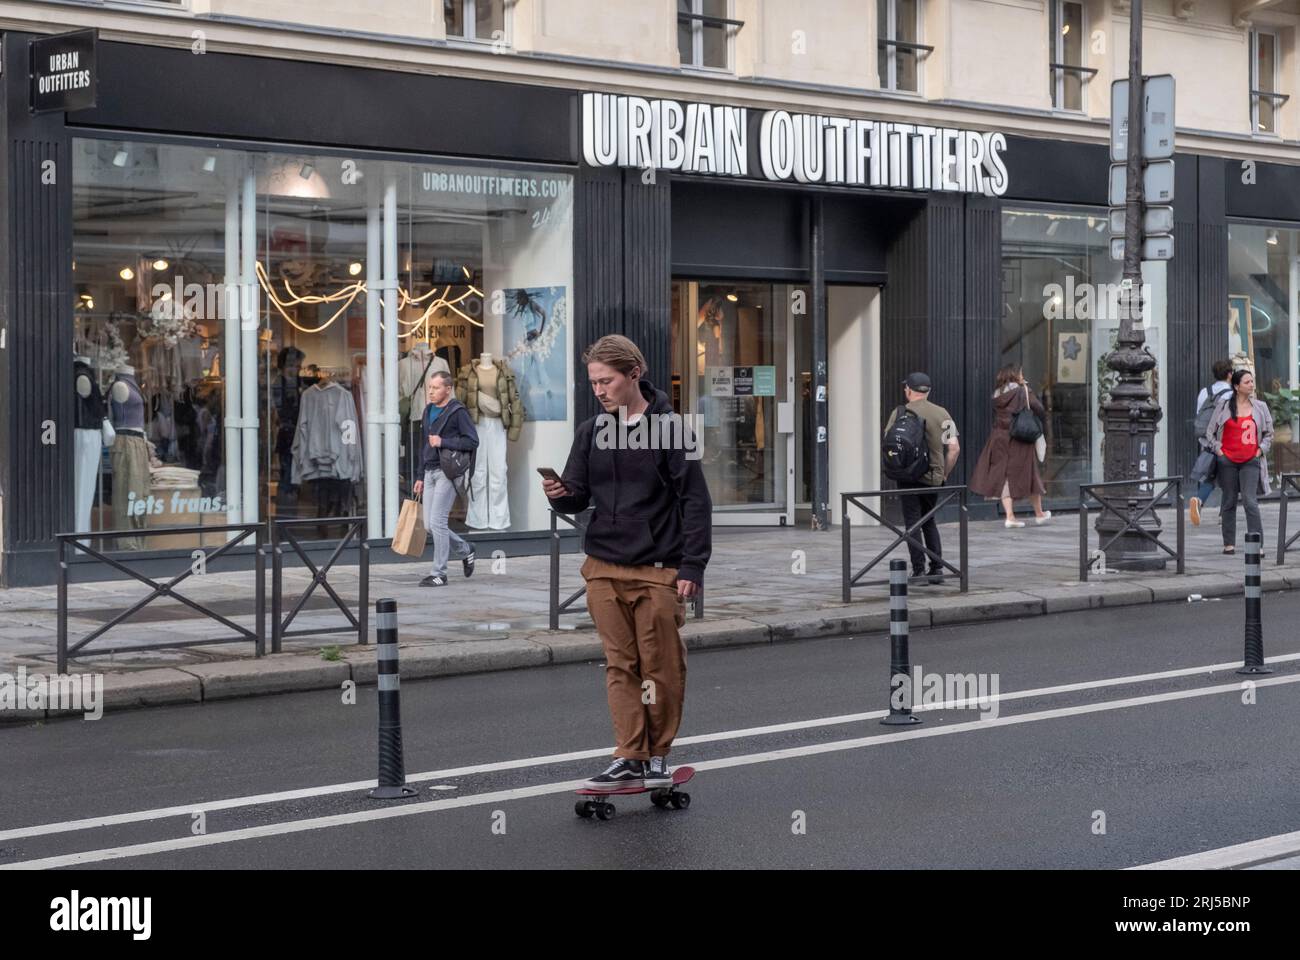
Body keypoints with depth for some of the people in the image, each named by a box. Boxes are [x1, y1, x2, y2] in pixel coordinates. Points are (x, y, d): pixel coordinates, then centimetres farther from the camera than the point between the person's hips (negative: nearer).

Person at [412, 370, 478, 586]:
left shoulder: (458, 411, -6)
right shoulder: (428, 411, 17)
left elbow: (472, 441, -12)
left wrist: (443, 442, -17)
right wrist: (421, 477, 22)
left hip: (448, 472, -8)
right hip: (430, 472, 8)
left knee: (437, 522, -11)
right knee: (429, 525, 7)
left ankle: (439, 574, -3)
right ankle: (465, 551, 29)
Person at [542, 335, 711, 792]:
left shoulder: (669, 428, -6)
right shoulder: (591, 432, 7)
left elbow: (696, 502, -6)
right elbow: (578, 497, 11)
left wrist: (692, 567, -11)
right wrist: (560, 494, -13)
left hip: (659, 570, -4)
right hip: (604, 568, 4)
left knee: (662, 667, 2)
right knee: (620, 665, 3)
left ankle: (658, 755, 15)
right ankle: (629, 758, 6)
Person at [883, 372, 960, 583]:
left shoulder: (900, 413, -5)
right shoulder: (942, 414, 3)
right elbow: (954, 448, -2)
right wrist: (944, 474, 8)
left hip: (909, 477, -3)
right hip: (934, 477, 3)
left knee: (912, 523, 3)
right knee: (930, 522, 17)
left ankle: (919, 570, -2)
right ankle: (937, 568, 10)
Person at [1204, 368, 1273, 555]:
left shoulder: (1259, 407, 6)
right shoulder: (1224, 405, 2)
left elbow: (1269, 433, 16)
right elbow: (1210, 431, 8)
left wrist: (1261, 449, 4)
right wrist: (1218, 449, -1)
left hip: (1251, 461, 0)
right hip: (1227, 460, 0)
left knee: (1250, 501, -12)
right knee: (1229, 502, 6)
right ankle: (1229, 544, 13)